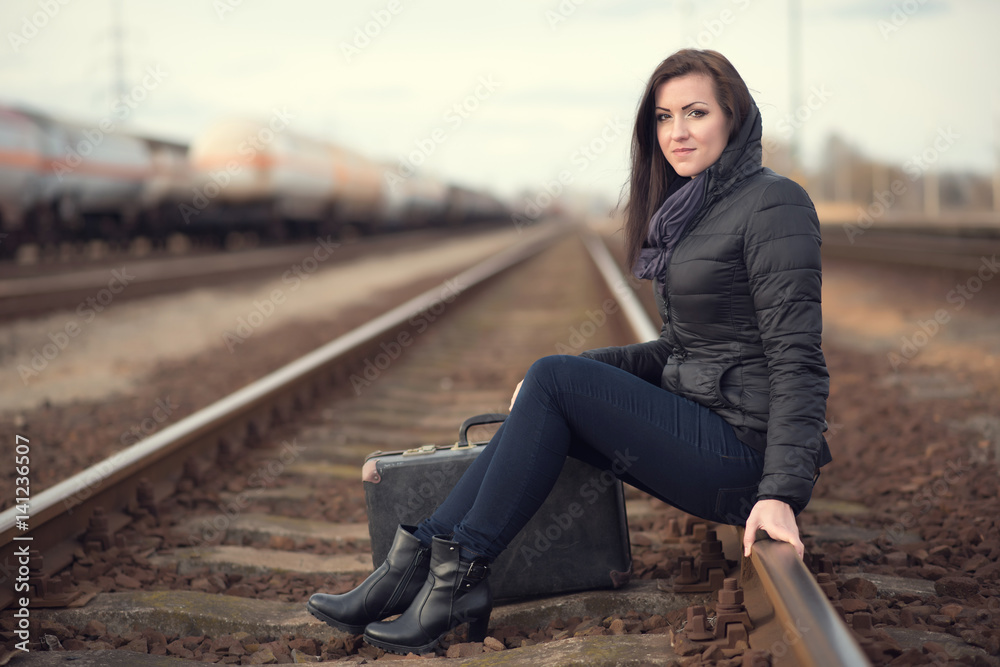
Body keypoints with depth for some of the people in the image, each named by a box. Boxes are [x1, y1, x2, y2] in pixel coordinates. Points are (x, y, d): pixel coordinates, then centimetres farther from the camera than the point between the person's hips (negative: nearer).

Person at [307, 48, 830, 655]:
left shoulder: (774, 204, -11)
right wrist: (584, 369, 7)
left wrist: (783, 491, -26)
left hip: (745, 451, -8)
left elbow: (797, 358, -18)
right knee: (554, 383, -5)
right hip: (700, 421, 8)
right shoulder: (690, 211, 16)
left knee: (554, 380, -15)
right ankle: (418, 563, -11)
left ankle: (458, 574, -10)